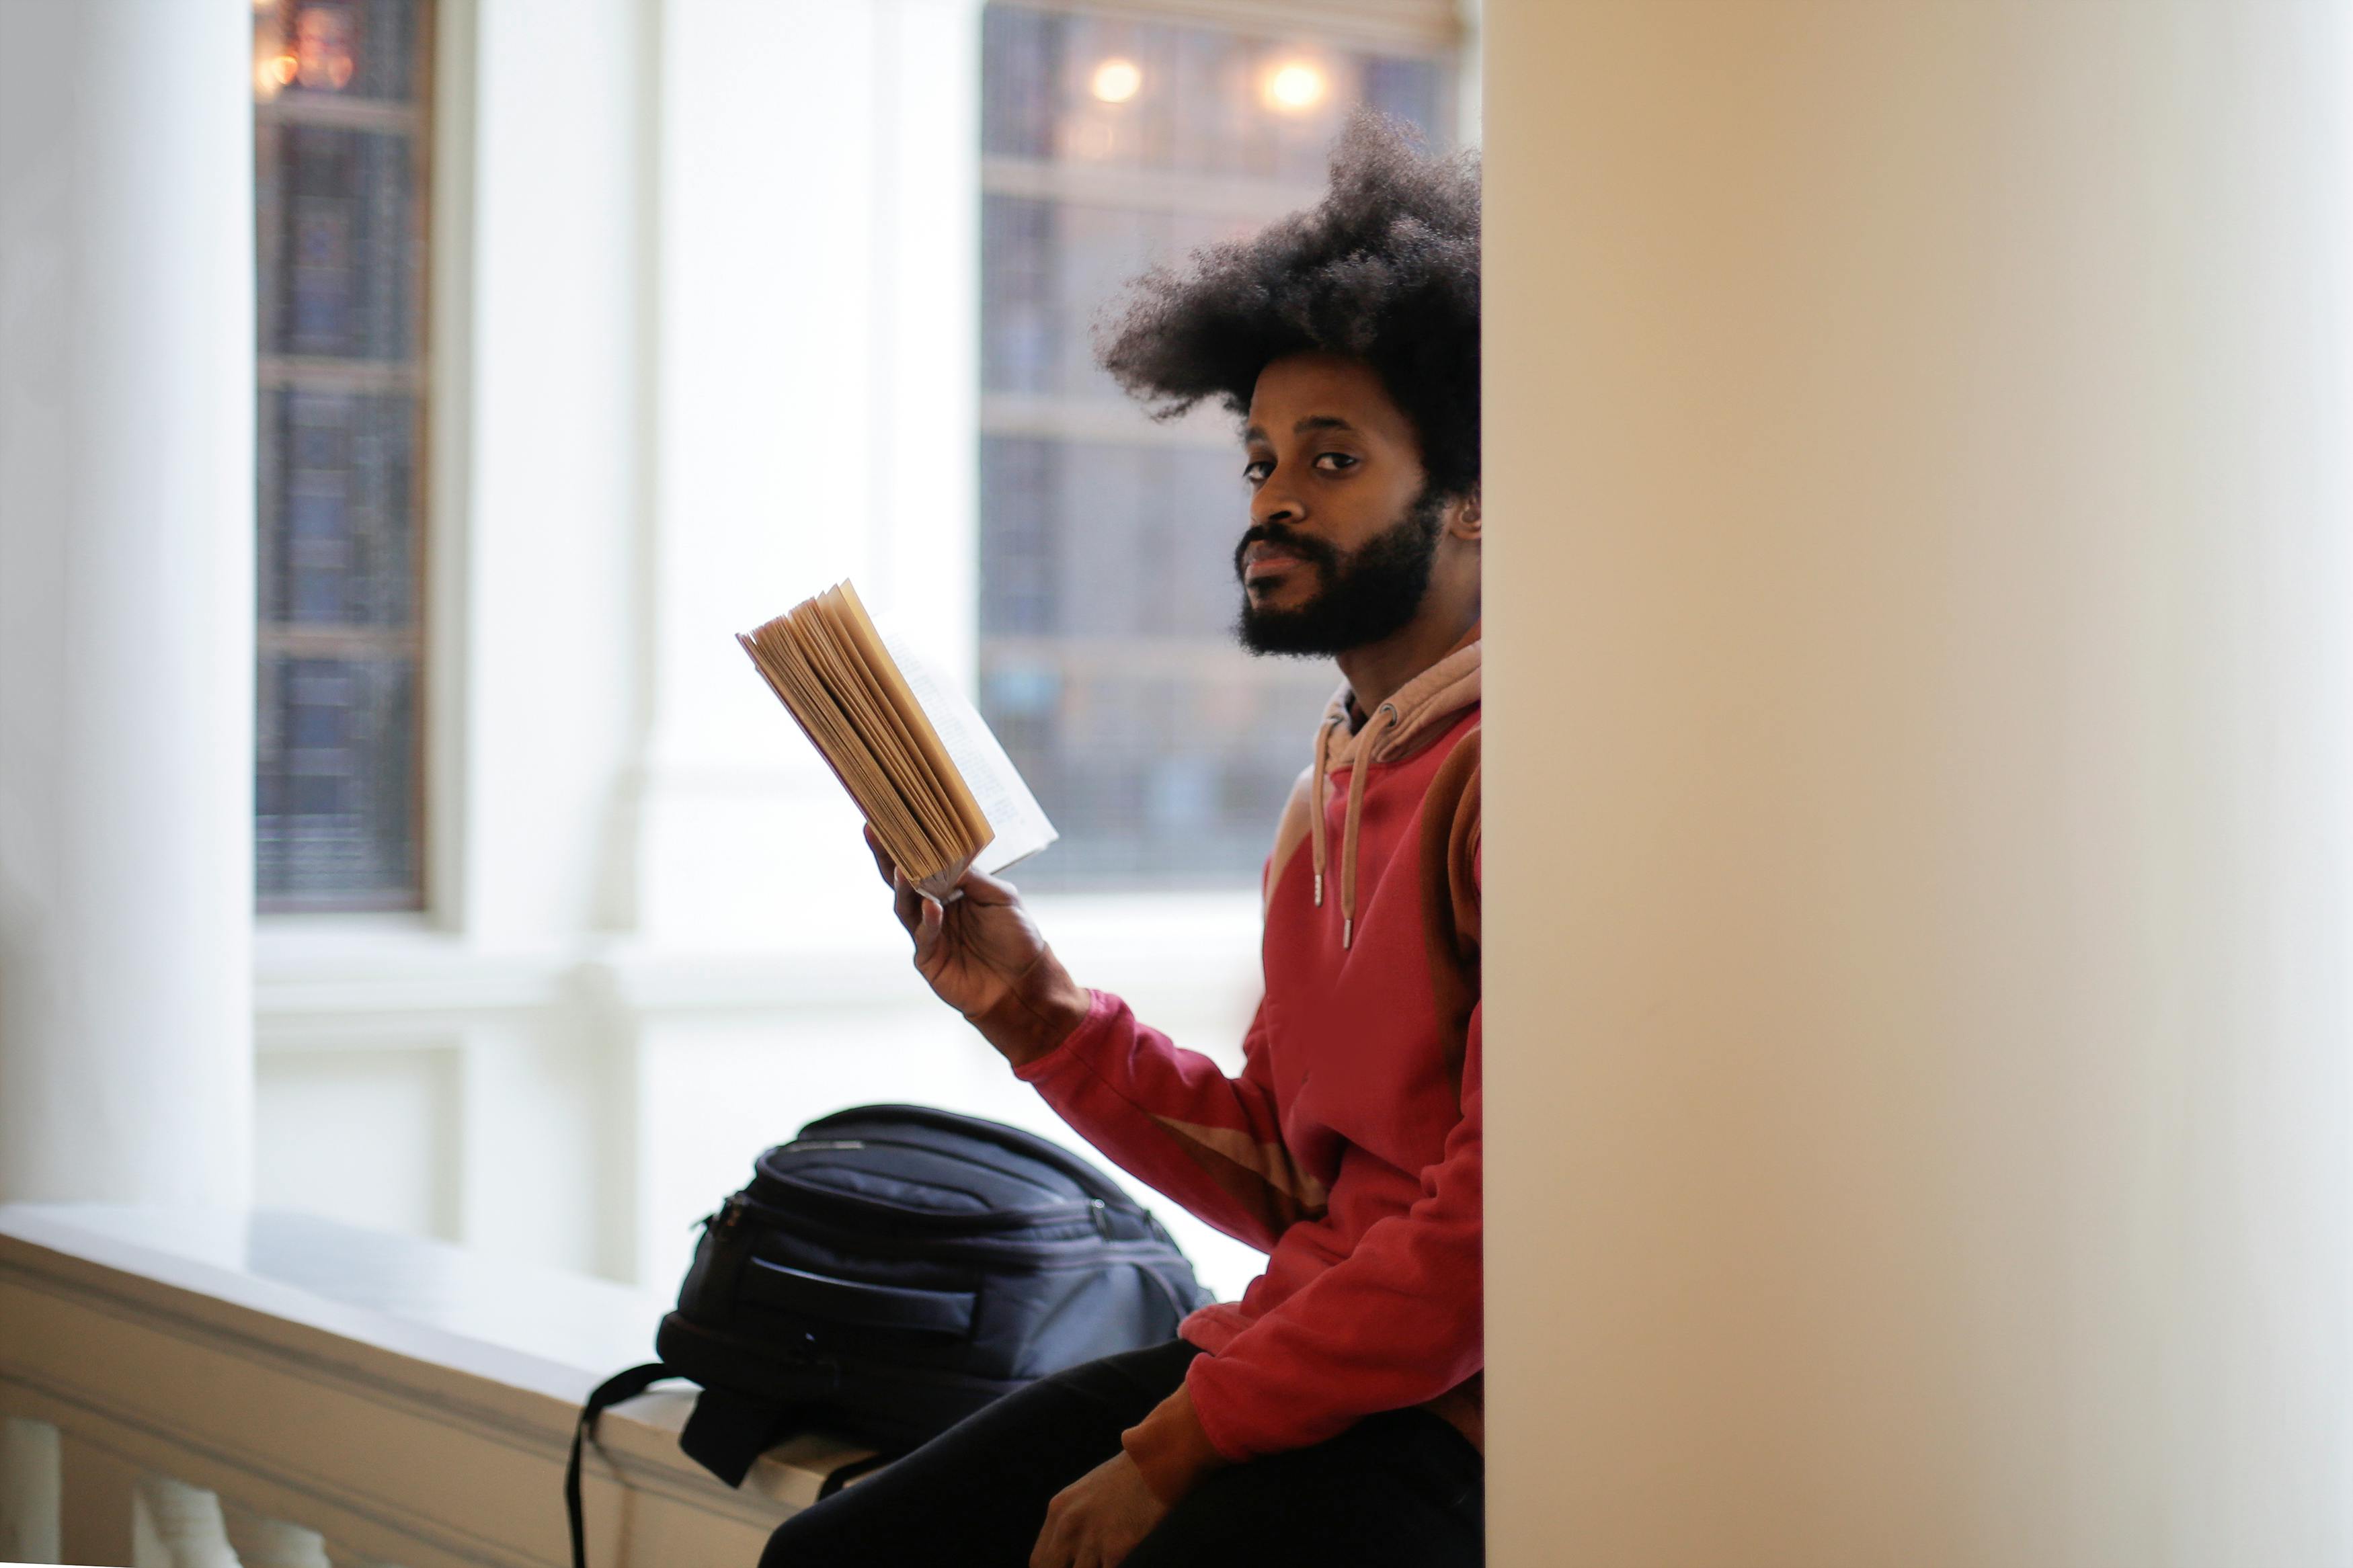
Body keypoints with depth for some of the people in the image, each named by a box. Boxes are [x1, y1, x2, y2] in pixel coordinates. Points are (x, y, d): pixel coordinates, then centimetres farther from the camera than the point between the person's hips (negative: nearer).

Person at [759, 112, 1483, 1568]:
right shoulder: (1334, 782, 16)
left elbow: (1486, 1234, -18)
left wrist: (1172, 1450, -14)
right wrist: (1038, 1015, 6)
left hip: (1449, 1415, -8)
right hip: (1290, 1359, 8)